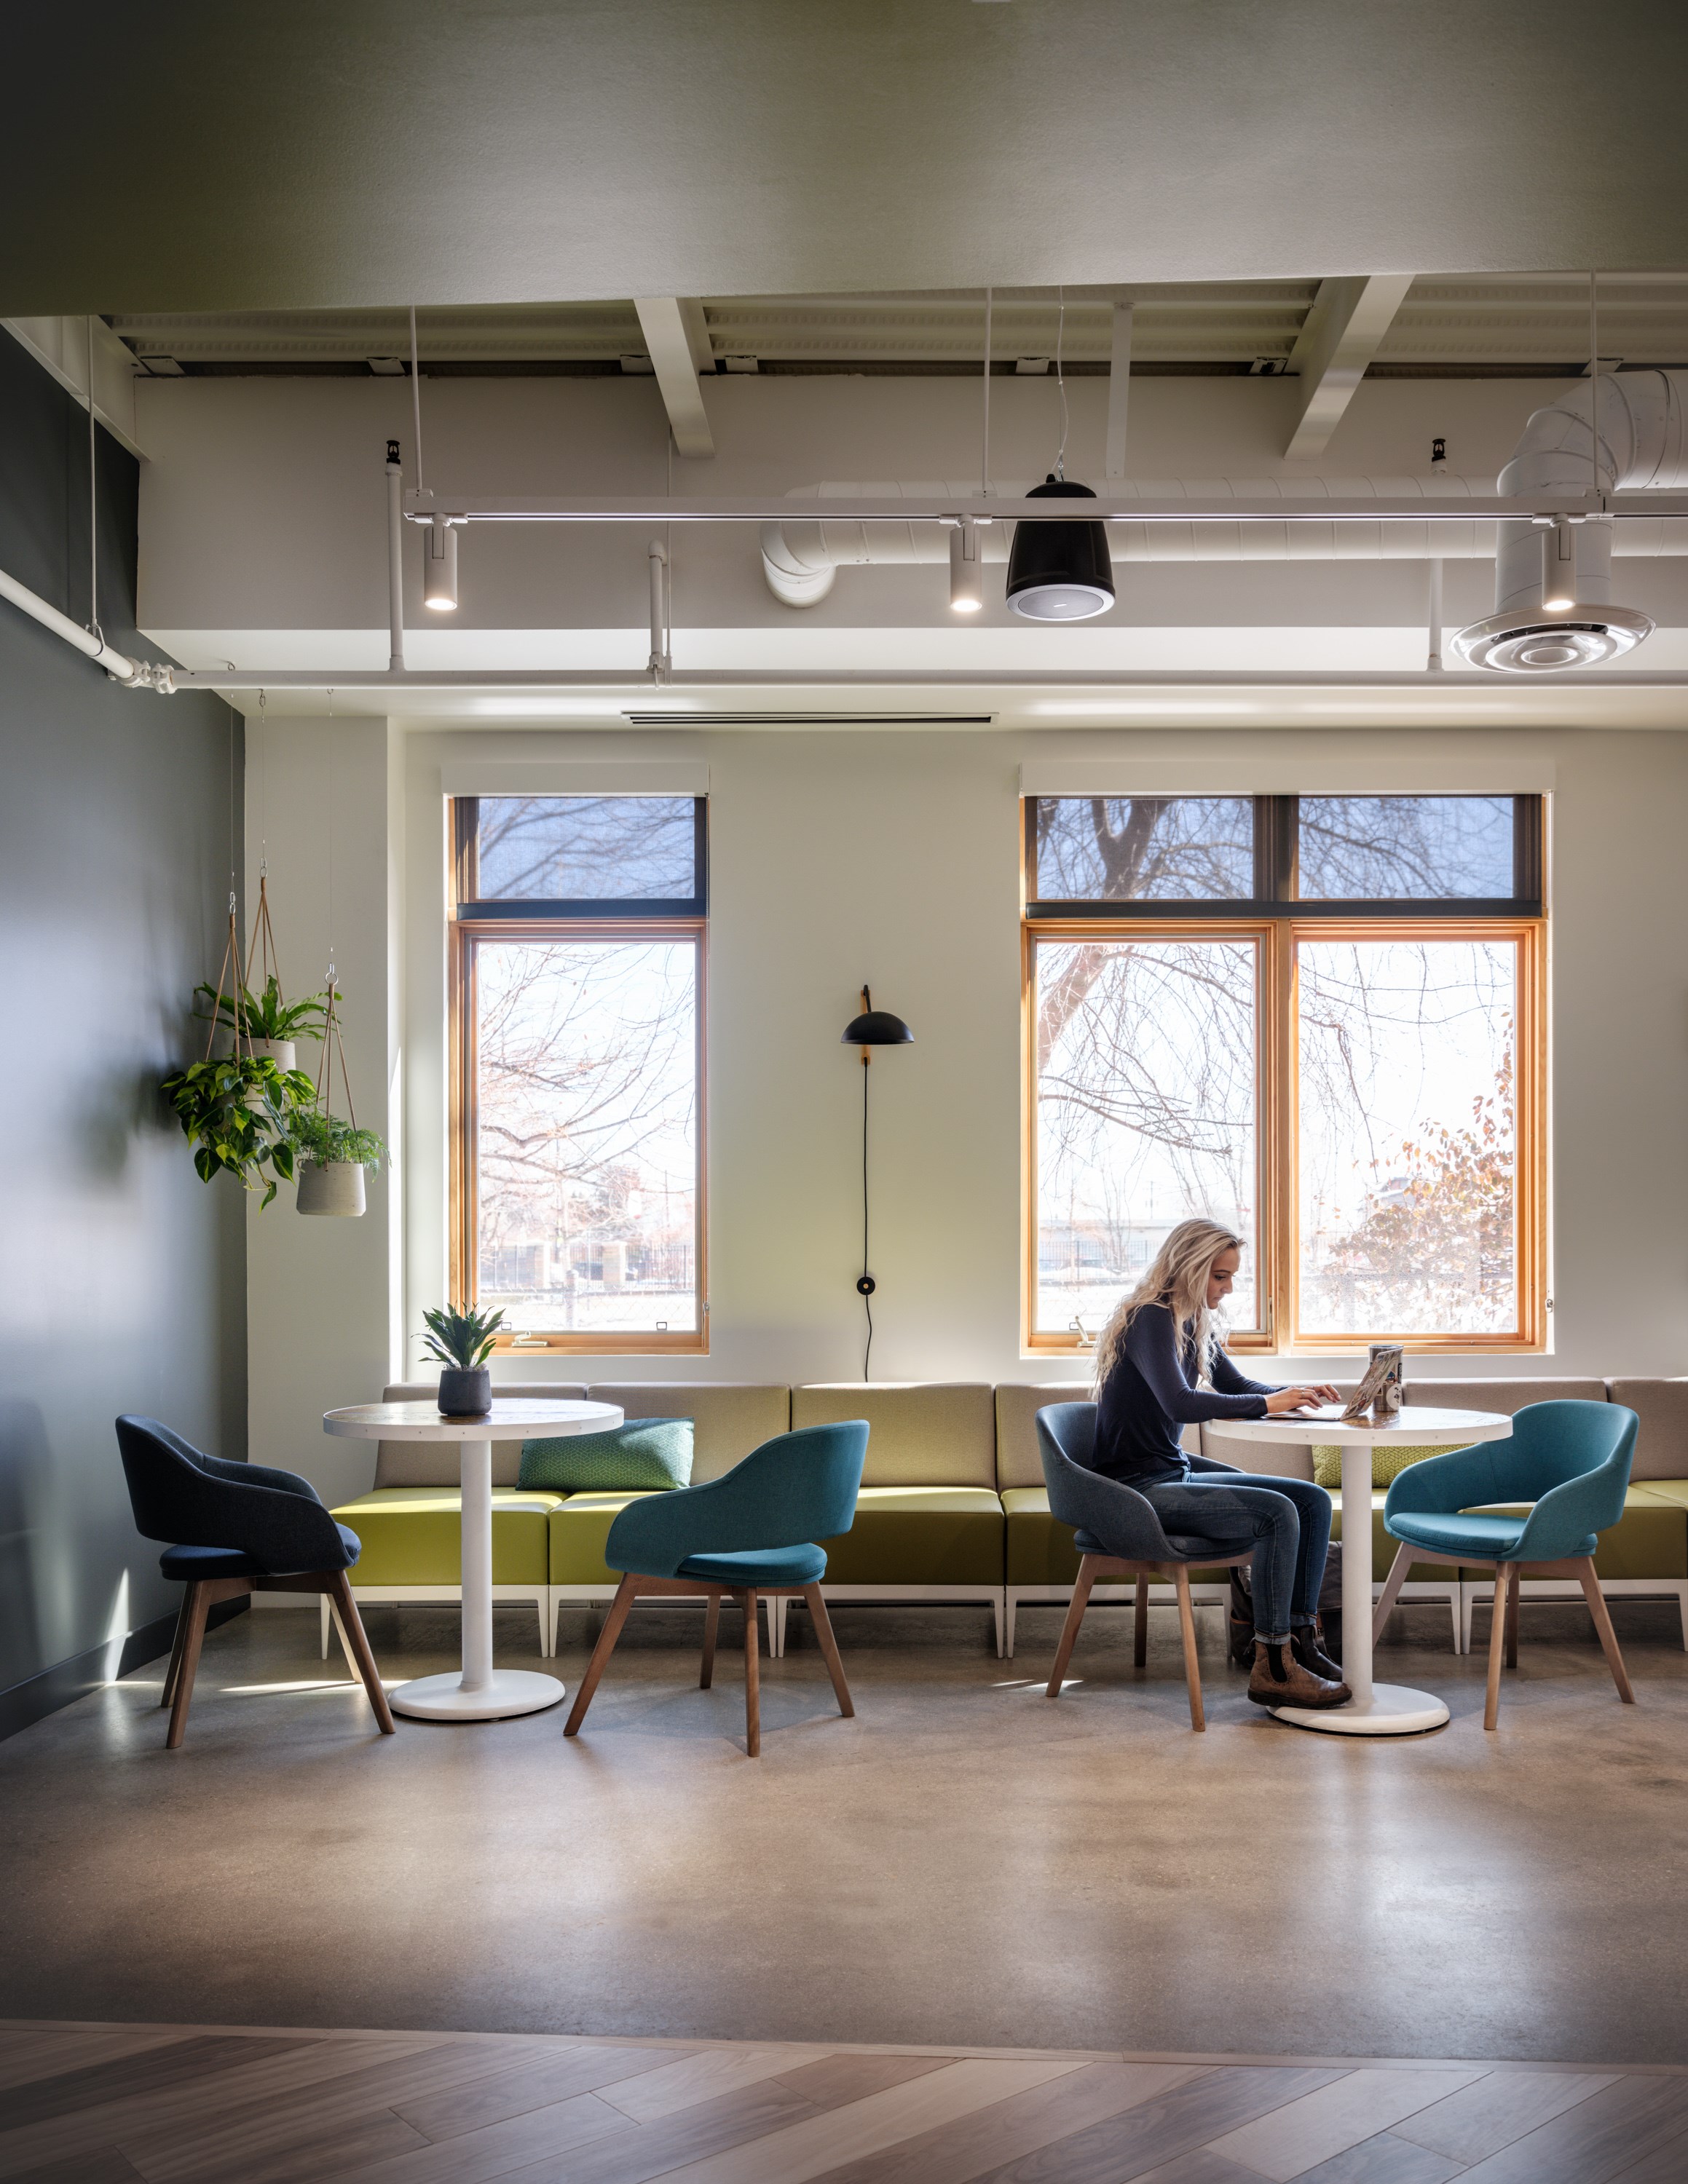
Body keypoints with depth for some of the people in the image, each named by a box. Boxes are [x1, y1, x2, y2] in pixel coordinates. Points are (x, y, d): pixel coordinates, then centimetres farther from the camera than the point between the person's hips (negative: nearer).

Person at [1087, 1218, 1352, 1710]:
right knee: (1277, 1513, -23)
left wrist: (1295, 1395, 1)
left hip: (1176, 1473, 10)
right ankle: (1273, 1669, -16)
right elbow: (1181, 1404, -30)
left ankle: (1301, 1642, 2)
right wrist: (1266, 1404, -24)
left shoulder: (1194, 1324, 11)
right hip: (1137, 1486, -10)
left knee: (1313, 1501, 0)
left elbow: (1235, 1385, 20)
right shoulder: (1149, 1320, -17)